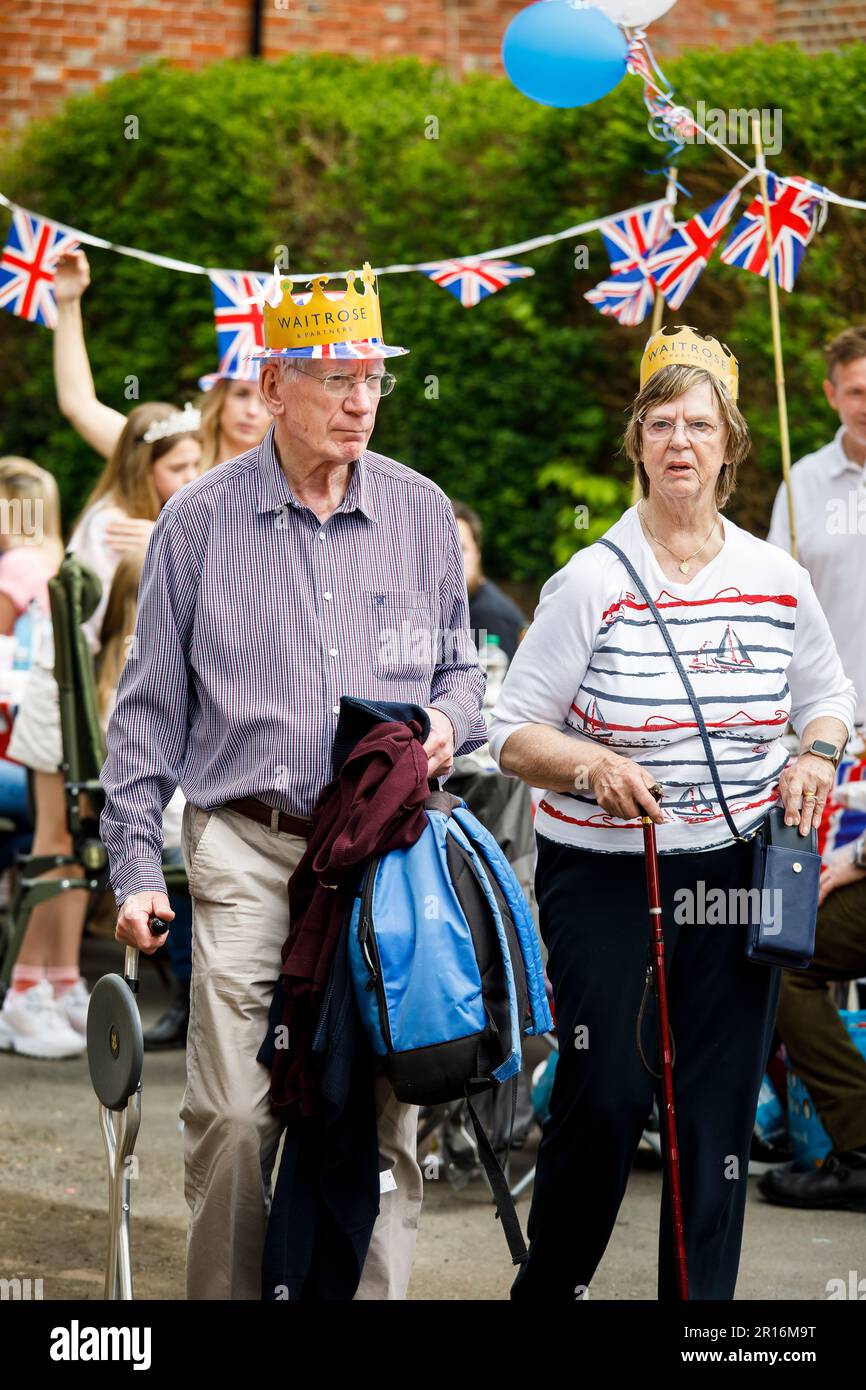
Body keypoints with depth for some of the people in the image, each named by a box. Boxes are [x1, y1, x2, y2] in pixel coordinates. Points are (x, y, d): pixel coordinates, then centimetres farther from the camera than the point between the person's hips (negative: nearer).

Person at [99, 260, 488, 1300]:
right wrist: (134, 864, 1)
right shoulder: (199, 522, 4)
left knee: (380, 1118, -2)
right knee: (231, 1116, -10)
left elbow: (458, 664, 21)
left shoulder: (421, 514, 10)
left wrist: (448, 720, -3)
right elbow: (149, 706, 7)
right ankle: (225, 1297, 3)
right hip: (246, 851, -2)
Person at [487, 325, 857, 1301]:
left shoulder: (776, 580, 3)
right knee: (604, 1092, -7)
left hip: (733, 868, 3)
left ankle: (702, 1294, 14)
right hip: (601, 868, -3)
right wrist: (591, 765, -23)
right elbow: (512, 733, -4)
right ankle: (548, 1284, 14)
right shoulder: (592, 581, -6)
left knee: (719, 1101, 4)